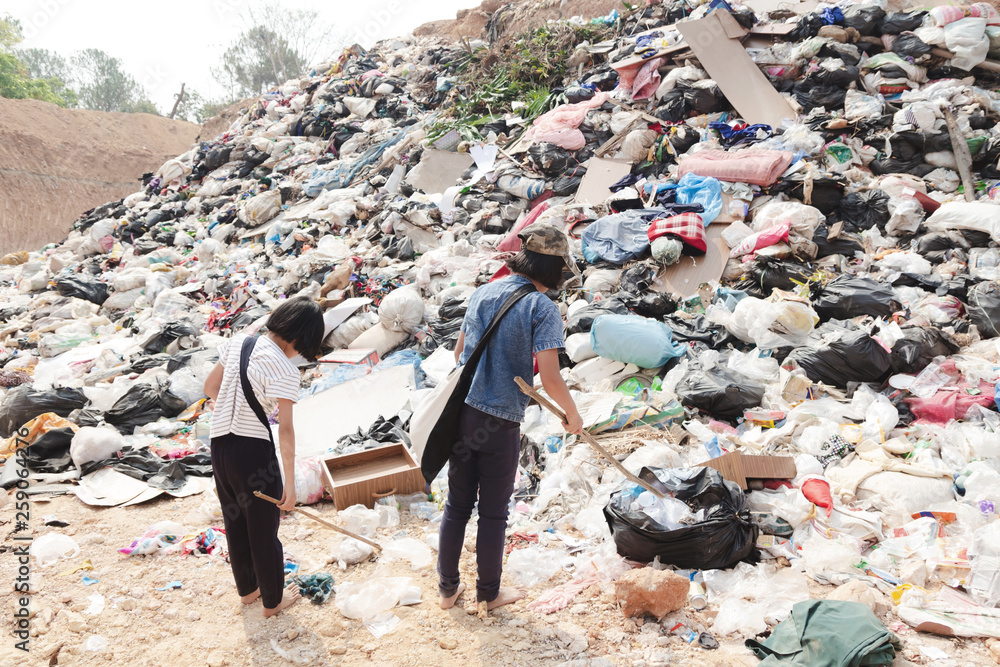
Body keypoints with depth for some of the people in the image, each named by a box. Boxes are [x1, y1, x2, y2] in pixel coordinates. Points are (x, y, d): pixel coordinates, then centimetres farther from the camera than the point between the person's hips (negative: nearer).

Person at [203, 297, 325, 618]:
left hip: (220, 446, 7)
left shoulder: (238, 343, -1)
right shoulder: (284, 370, -20)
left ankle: (247, 589, 45)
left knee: (235, 523, 25)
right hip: (254, 451, -7)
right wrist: (290, 483, -17)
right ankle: (272, 601, 34)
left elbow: (210, 388, 9)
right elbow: (285, 429, -22)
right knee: (264, 531, 14)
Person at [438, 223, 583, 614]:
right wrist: (572, 414, 0)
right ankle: (488, 594, 28)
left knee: (457, 504, 17)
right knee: (493, 512, 12)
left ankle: (448, 588, 30)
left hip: (463, 411, 6)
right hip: (500, 422, -5)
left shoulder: (483, 293, 8)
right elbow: (550, 379, -17)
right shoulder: (542, 308, -12)